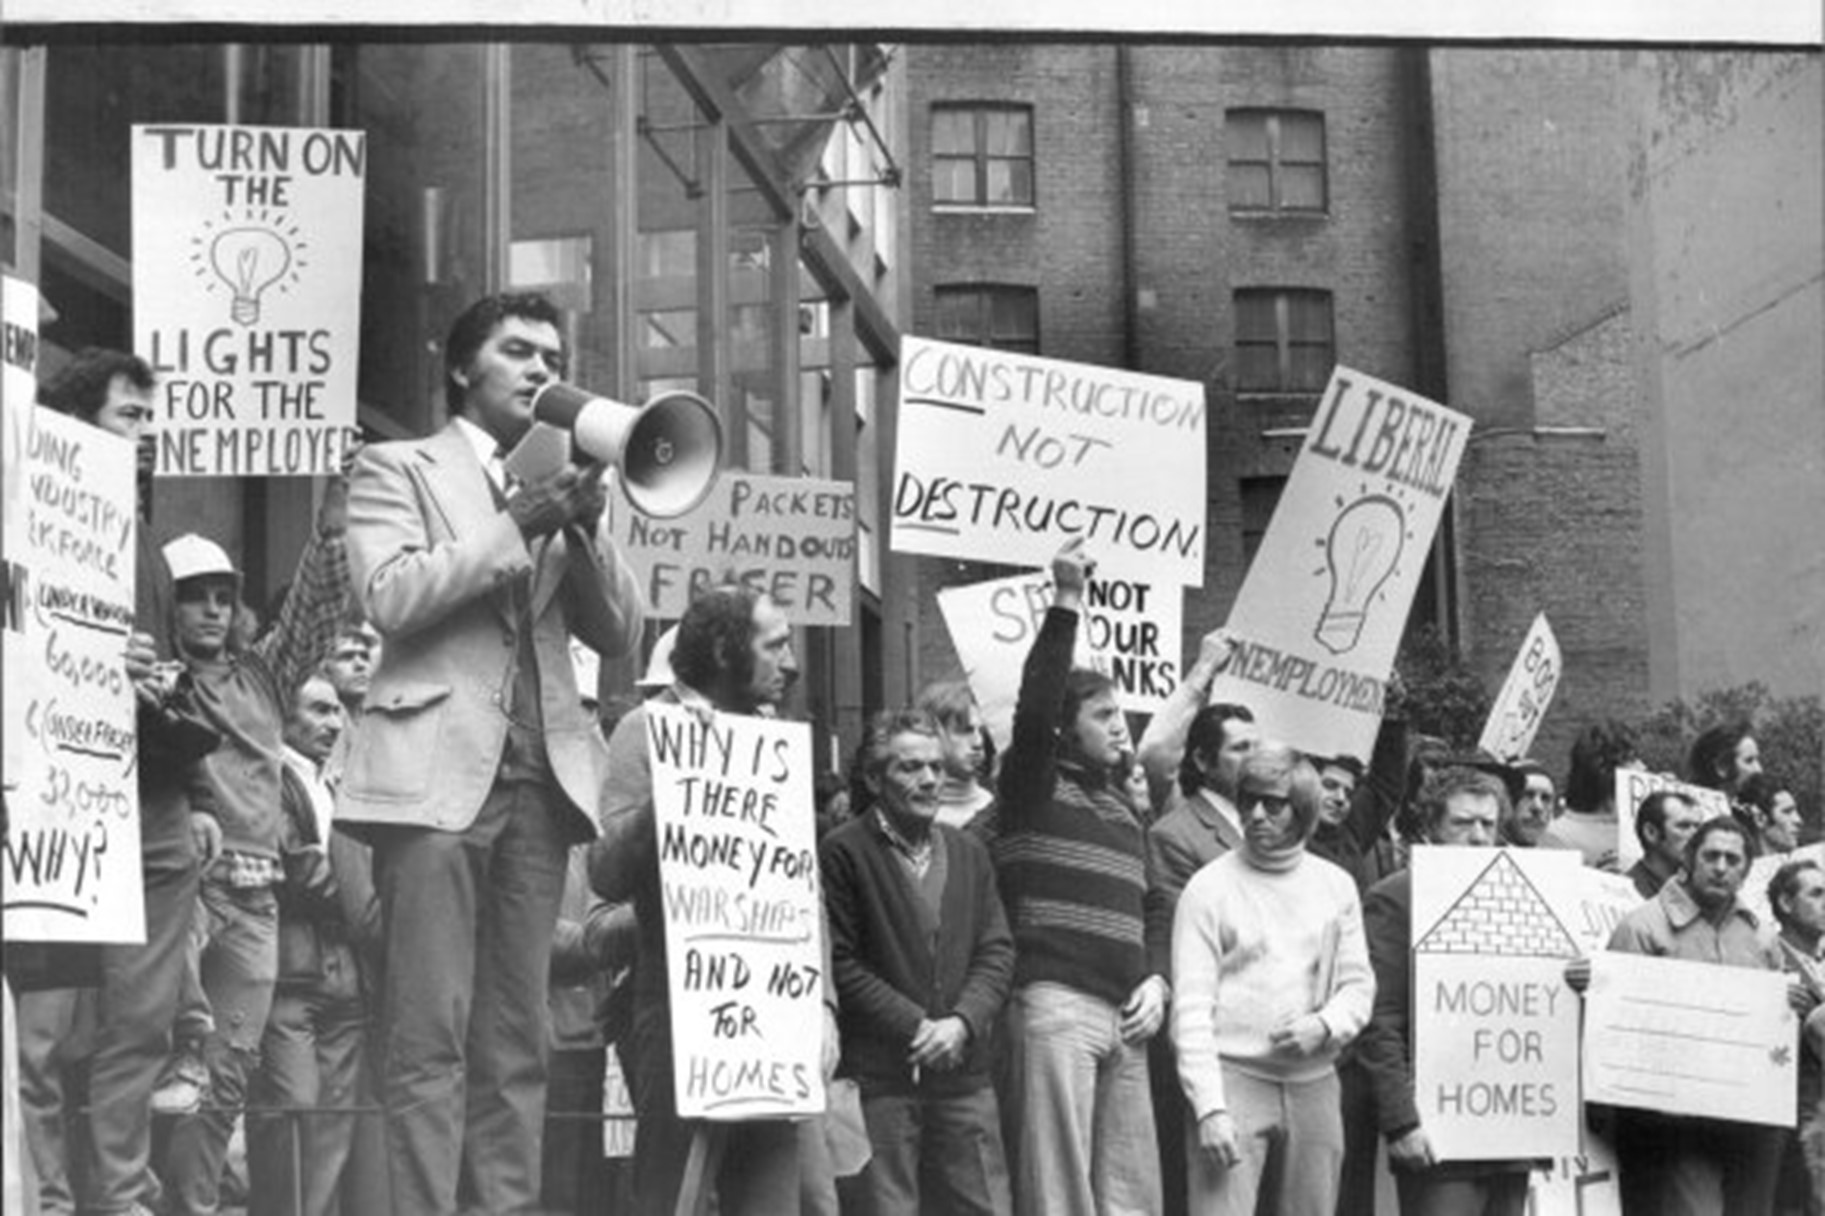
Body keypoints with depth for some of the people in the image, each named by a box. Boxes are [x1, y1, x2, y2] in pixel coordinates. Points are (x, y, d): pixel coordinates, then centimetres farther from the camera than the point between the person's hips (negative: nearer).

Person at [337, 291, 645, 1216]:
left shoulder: (561, 482, 21)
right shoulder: (399, 469, 9)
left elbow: (617, 633, 13)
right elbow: (391, 596, -8)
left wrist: (582, 524, -2)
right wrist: (518, 523, -10)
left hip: (543, 778, 5)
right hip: (438, 773, -5)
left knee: (515, 1038, 4)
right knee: (431, 1034, -8)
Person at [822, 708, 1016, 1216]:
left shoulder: (969, 851, 14)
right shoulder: (844, 852, -3)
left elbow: (997, 951, 10)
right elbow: (840, 962, -8)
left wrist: (962, 1022, -8)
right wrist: (915, 1028, -12)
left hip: (964, 1072, 5)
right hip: (881, 1076, -5)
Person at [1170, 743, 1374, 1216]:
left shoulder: (1336, 885, 10)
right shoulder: (1210, 887, -1)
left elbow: (1358, 983, 12)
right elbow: (1191, 1007, -5)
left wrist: (1325, 1025, -10)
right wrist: (1209, 1107, -14)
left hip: (1314, 1084, 4)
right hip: (1234, 1078, -4)